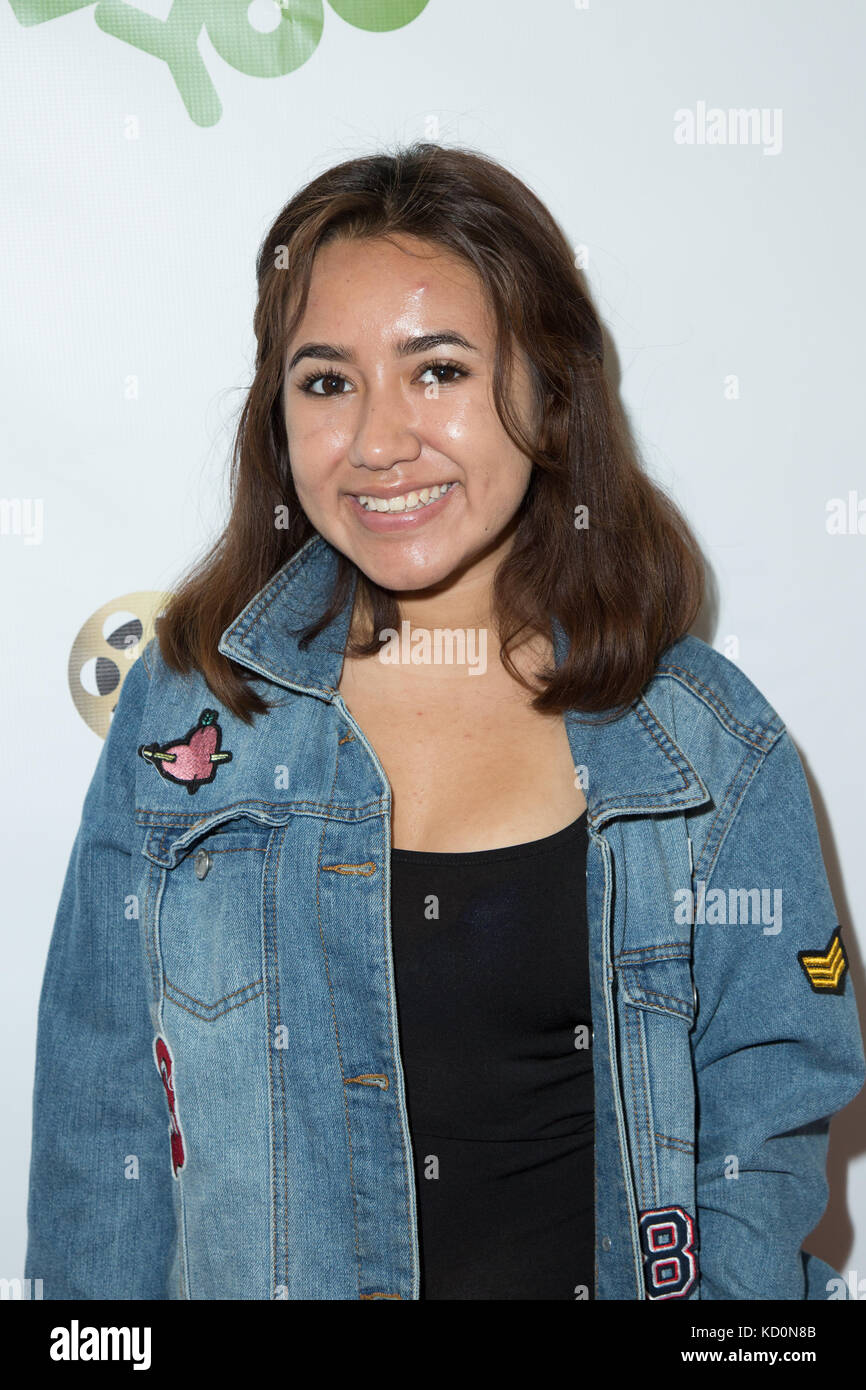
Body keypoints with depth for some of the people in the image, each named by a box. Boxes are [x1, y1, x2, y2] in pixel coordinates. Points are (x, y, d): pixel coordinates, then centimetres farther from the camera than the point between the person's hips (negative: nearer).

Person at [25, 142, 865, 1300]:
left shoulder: (712, 745, -11)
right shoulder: (185, 710, -11)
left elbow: (766, 1130, -7)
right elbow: (106, 1129, -6)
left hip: (602, 1273, 0)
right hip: (255, 1277, 1)